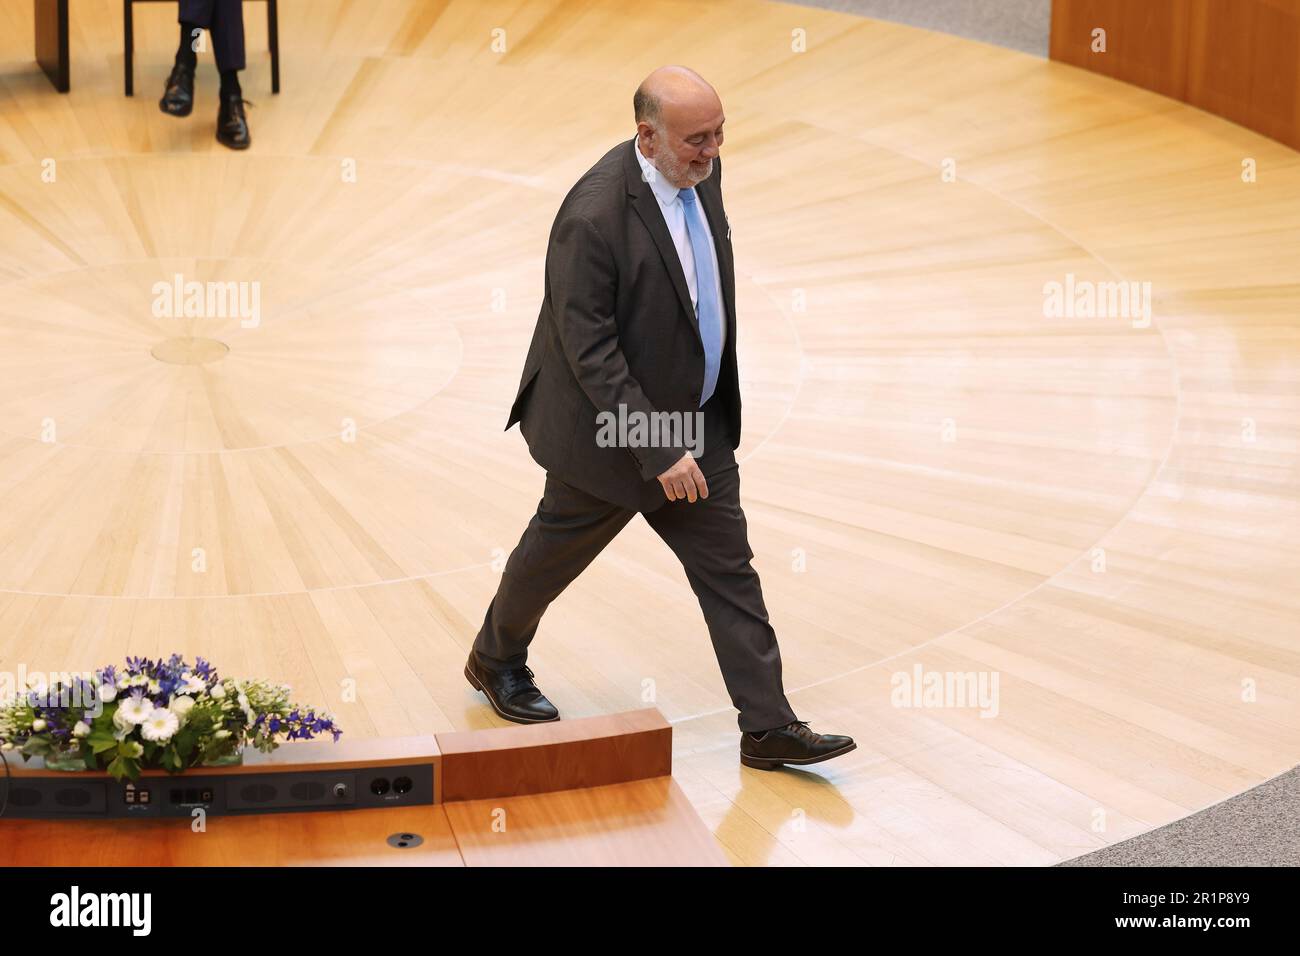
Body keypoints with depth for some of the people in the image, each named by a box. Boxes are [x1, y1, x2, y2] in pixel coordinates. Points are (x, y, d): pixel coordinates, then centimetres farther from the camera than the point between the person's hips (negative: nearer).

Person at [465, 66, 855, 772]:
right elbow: (589, 349, -26)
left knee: (729, 568, 6)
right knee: (555, 552, 16)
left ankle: (768, 728, 13)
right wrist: (658, 453, -26)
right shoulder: (594, 215, -29)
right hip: (615, 432, -7)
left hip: (698, 422, 7)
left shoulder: (700, 172, -3)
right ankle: (495, 660, 43)